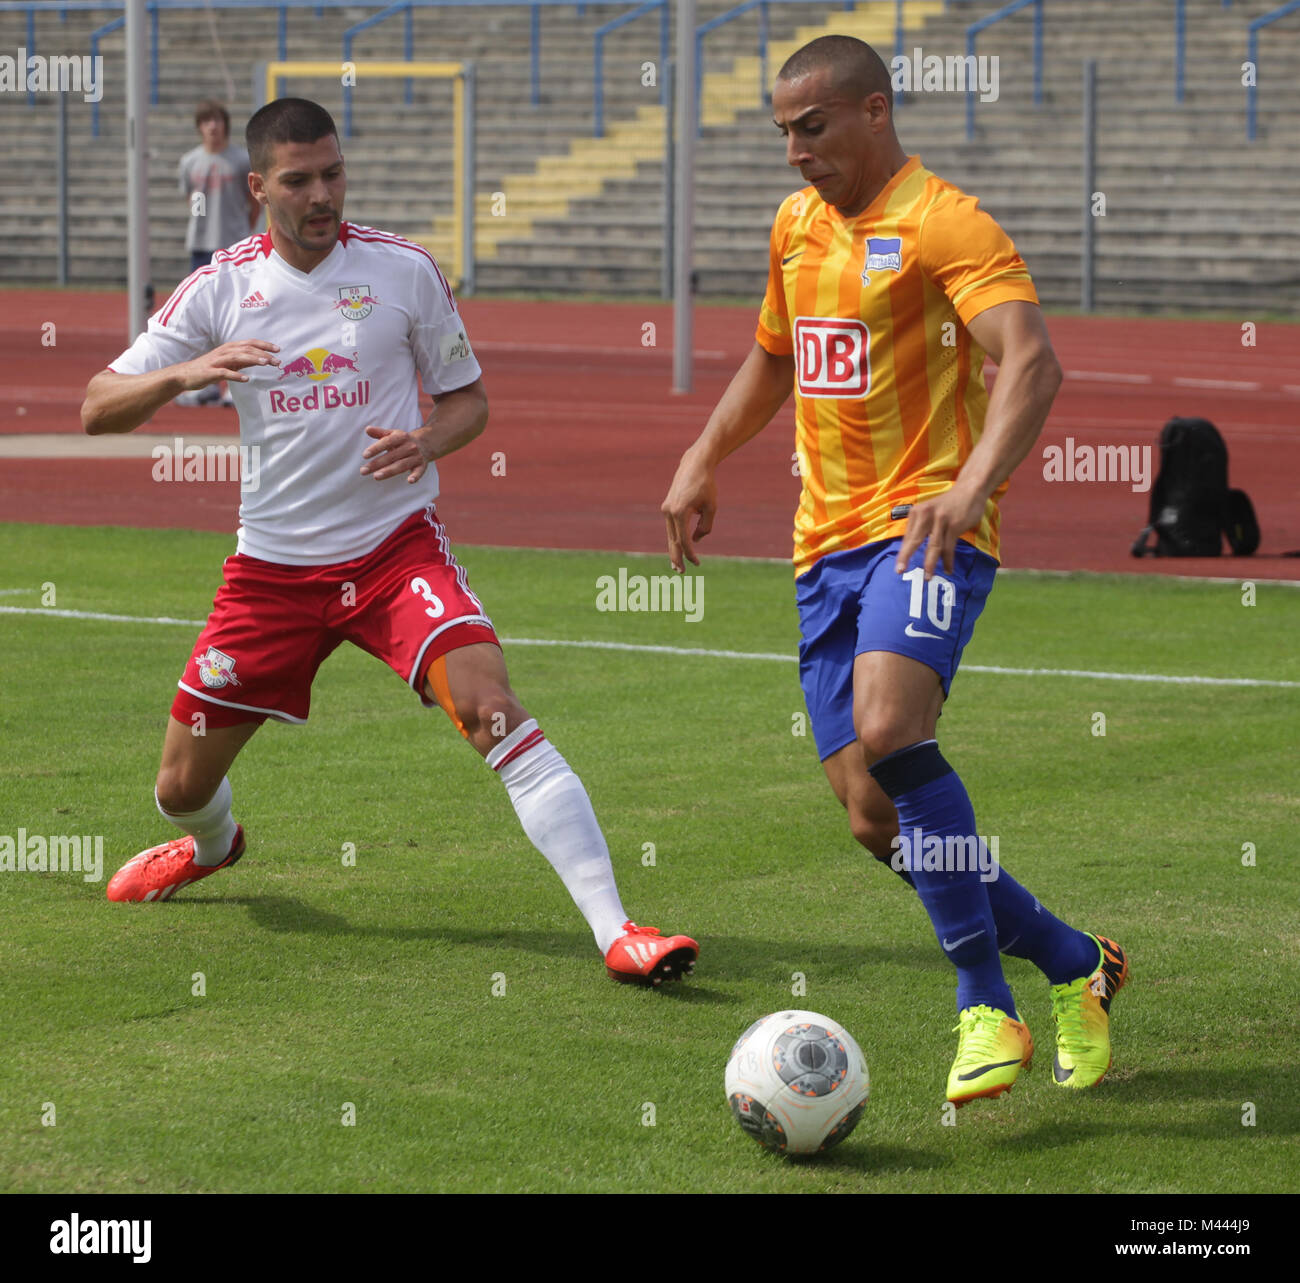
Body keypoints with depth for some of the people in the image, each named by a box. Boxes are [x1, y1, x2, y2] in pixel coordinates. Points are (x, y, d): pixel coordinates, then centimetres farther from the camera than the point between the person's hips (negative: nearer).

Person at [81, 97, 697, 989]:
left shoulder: (403, 269, -4)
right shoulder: (221, 287, -1)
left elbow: (469, 397, 7)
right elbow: (98, 409, -1)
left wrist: (428, 442, -16)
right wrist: (185, 373, -21)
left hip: (395, 544, -2)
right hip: (274, 563, 2)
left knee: (494, 709, -26)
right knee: (183, 786, 8)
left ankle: (615, 930, -29)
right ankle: (214, 845, 49)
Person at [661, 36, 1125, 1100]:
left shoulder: (944, 224, -10)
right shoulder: (798, 224, 16)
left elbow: (1031, 362, -24)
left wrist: (974, 483, -38)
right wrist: (703, 461, 23)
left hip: (927, 529, -8)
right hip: (827, 539, 8)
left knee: (888, 735, -32)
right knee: (877, 819, 2)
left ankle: (987, 1006, -21)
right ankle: (1076, 967, 21)